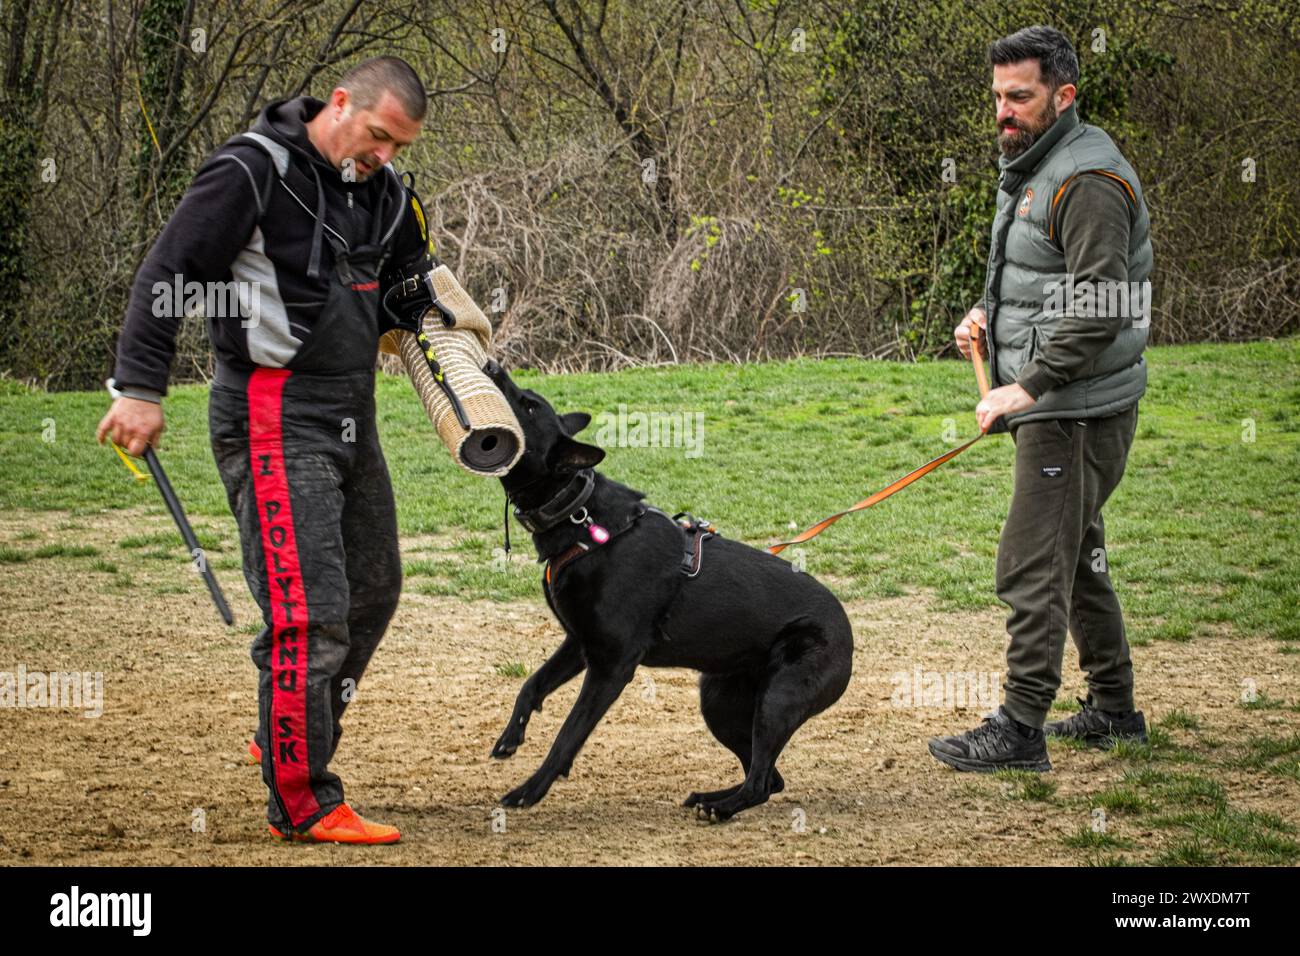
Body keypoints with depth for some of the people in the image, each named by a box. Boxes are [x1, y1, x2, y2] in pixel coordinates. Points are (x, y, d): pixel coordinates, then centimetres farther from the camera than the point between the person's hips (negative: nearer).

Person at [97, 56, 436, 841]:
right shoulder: (253, 173, -13)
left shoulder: (386, 191, 11)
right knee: (310, 610, -13)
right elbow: (167, 274, -15)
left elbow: (416, 280, 30)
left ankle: (286, 741, 34)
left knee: (373, 590, 16)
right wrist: (141, 387, -21)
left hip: (352, 415, 9)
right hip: (275, 417, -9)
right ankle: (302, 805, -6)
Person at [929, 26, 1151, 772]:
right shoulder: (1030, 168, 15)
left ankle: (1020, 730, -8)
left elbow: (1099, 310, -24)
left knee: (1034, 564, -11)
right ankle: (1116, 710, 29)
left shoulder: (1089, 181, -18)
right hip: (1052, 404, 11)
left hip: (1079, 410, -11)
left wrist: (1027, 387, -23)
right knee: (1078, 558, 18)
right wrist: (988, 315, 12)